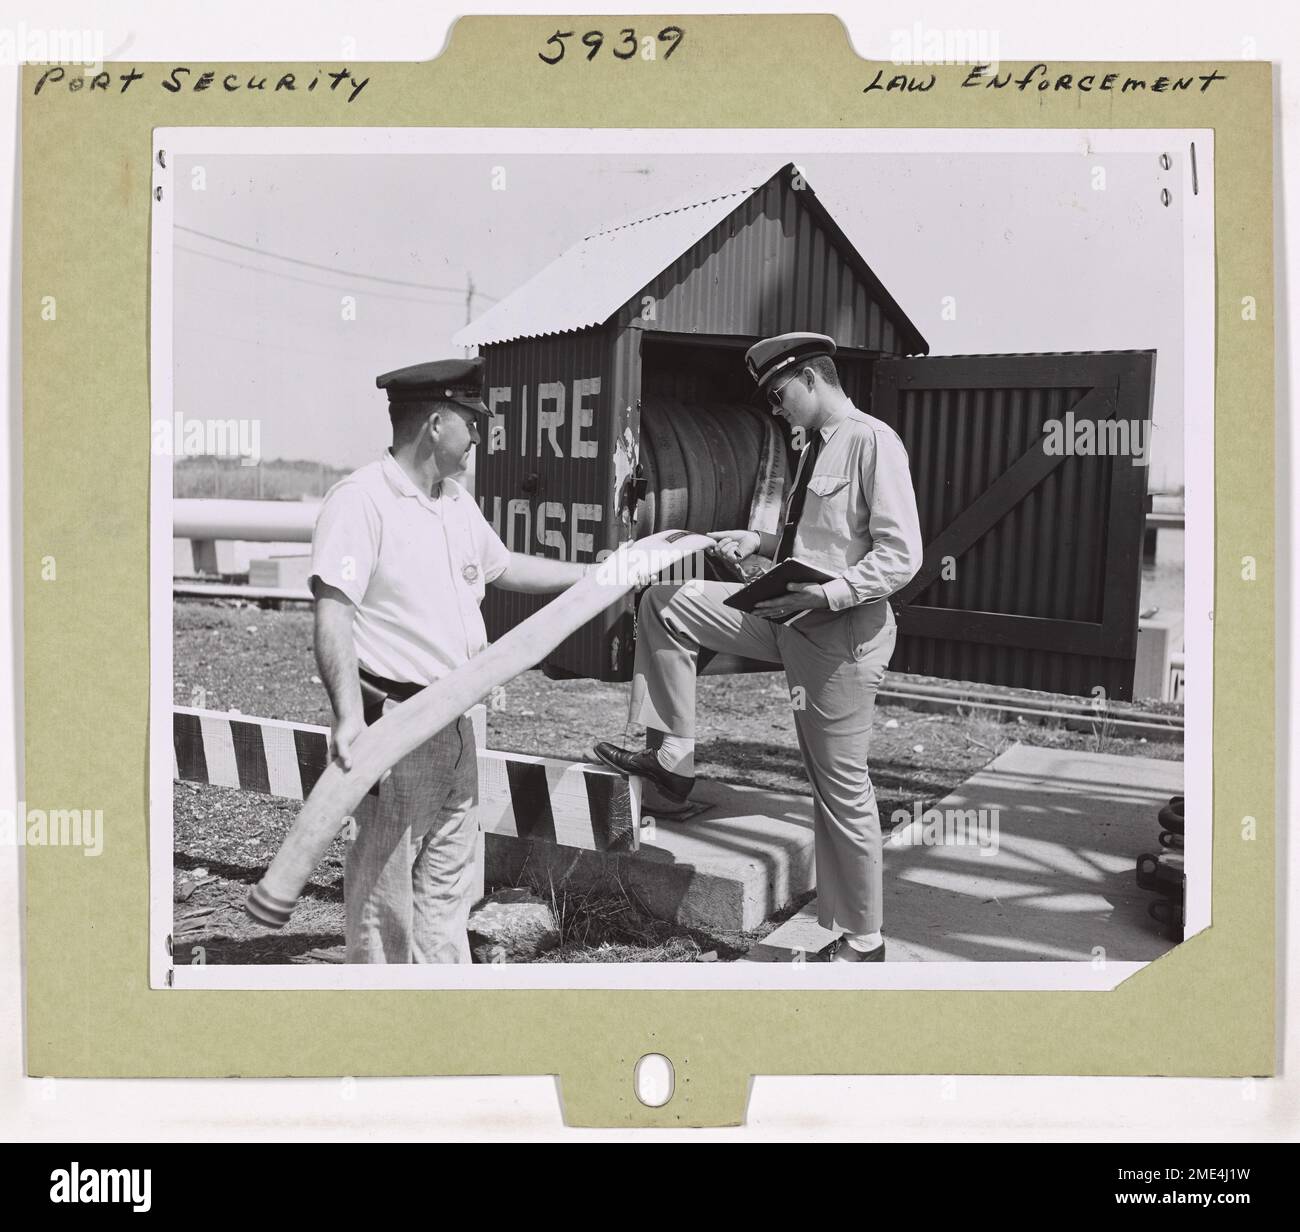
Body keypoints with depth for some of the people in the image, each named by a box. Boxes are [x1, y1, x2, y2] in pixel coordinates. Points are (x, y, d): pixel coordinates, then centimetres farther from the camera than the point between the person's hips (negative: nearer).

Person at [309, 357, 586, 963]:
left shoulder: (458, 503, 13)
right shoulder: (360, 499, -15)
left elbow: (506, 567, 29)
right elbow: (333, 612, -23)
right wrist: (349, 716, -33)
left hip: (454, 723, 9)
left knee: (449, 884, 17)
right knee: (383, 885, 1)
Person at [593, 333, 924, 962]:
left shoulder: (873, 442, -15)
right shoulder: (816, 445, 12)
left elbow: (900, 555, -20)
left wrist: (826, 593, -28)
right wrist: (762, 541, 7)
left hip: (842, 629, -9)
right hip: (791, 615, 9)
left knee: (842, 789, 1)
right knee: (665, 603, 6)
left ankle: (861, 941, 19)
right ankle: (672, 755, 11)